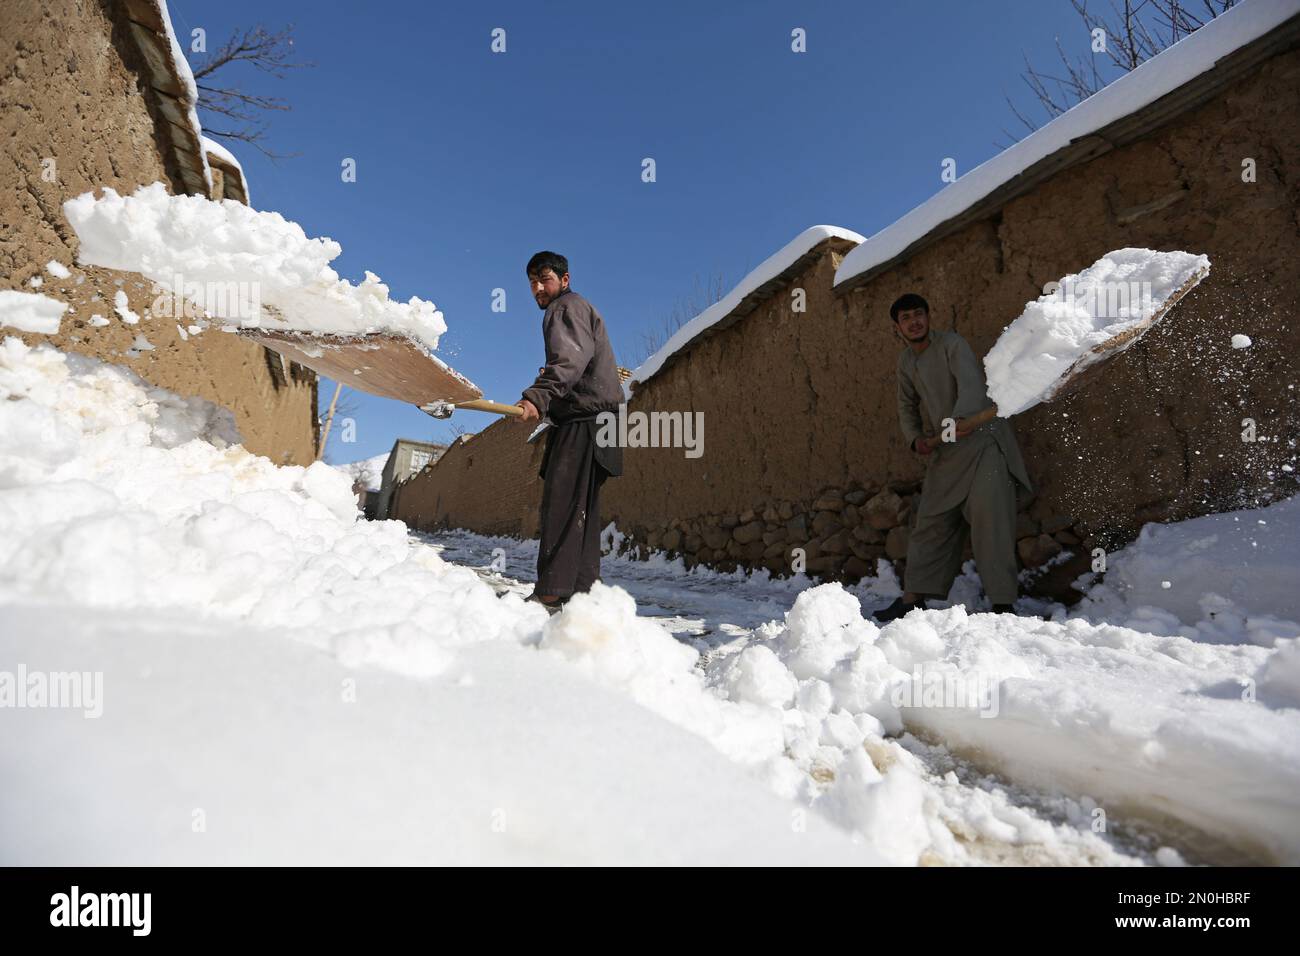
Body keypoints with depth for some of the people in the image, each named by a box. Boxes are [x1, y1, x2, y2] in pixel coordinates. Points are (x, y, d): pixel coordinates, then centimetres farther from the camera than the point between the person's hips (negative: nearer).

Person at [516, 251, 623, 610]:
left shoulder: (568, 307, -3)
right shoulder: (570, 309, 30)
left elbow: (572, 358, -24)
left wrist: (538, 396, -38)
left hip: (585, 418, -11)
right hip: (581, 418, 11)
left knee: (562, 503, -18)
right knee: (579, 507, 8)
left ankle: (552, 591, -21)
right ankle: (583, 589, 10)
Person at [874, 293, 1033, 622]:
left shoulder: (952, 344, -9)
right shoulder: (905, 361, 12)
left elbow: (970, 382, -26)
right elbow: (907, 406, 17)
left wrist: (961, 417, -45)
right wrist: (915, 437, -3)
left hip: (981, 440, -6)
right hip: (943, 452, 6)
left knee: (988, 513, -18)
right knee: (932, 522, 5)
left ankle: (1002, 602, -15)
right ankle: (913, 598, 9)